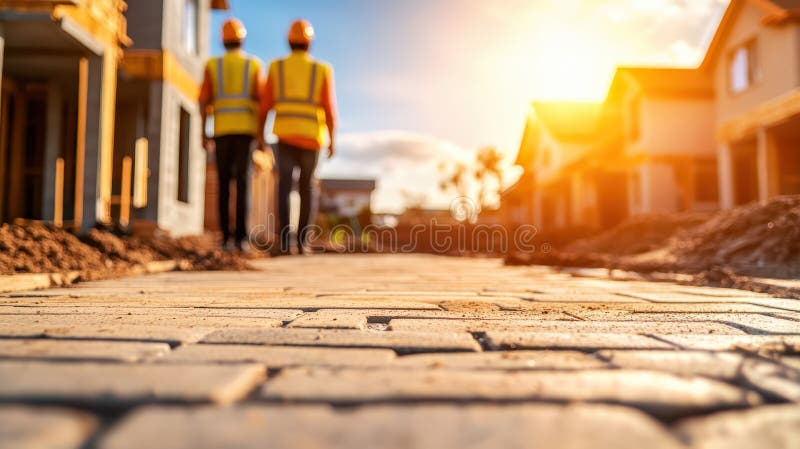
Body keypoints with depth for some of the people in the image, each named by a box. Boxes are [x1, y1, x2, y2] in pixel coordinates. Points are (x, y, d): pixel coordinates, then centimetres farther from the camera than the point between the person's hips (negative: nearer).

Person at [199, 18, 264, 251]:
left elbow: (203, 101, 1)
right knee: (242, 183, -6)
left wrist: (203, 134, 3)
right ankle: (240, 237, -16)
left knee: (224, 185, 6)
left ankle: (226, 236, 0)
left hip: (222, 131, 1)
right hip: (246, 130, -1)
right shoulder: (255, 65, 8)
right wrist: (262, 135, -3)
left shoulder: (212, 66, 10)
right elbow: (260, 100, -3)